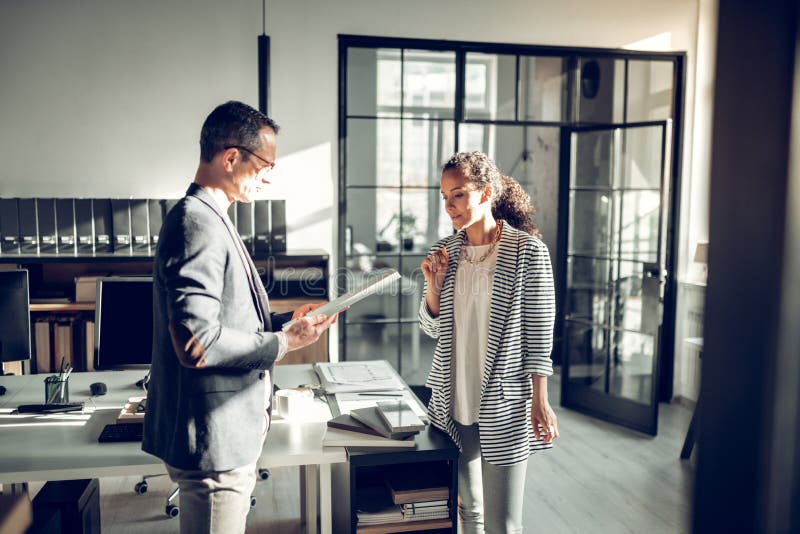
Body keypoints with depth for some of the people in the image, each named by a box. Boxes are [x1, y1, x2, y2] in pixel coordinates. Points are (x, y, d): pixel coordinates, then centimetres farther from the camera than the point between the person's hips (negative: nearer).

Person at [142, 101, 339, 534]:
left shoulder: (210, 220, 13)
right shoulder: (197, 225, -20)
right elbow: (198, 343, -27)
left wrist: (285, 320, 6)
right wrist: (285, 343, -17)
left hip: (229, 434, 10)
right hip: (214, 438, -10)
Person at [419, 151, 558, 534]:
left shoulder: (527, 250, -9)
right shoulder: (446, 250, 5)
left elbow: (539, 330, -7)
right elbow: (432, 328, 10)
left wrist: (540, 400, -8)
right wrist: (433, 283, -7)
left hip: (503, 403, -4)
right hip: (454, 399, 5)